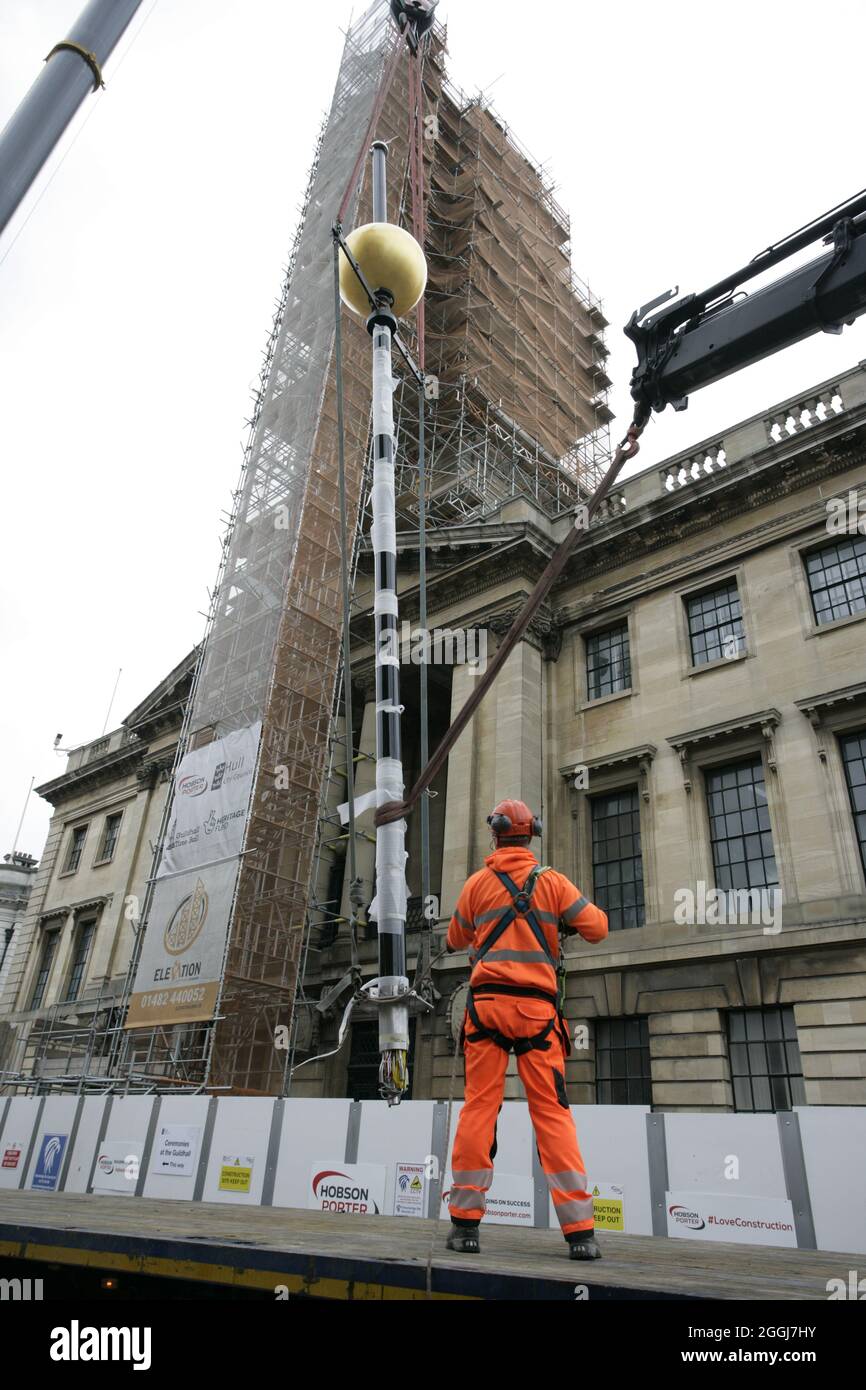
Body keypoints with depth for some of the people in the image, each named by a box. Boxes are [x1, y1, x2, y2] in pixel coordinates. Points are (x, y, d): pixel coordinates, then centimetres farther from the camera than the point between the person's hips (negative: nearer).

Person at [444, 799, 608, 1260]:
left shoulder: (478, 883, 5)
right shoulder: (552, 881, 4)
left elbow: (456, 941, 17)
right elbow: (597, 928, 4)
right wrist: (568, 920, 23)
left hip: (488, 1003, 0)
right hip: (537, 1006, 0)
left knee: (479, 1107, 3)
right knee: (553, 1113, 3)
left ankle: (465, 1222, 5)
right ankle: (580, 1230, 3)